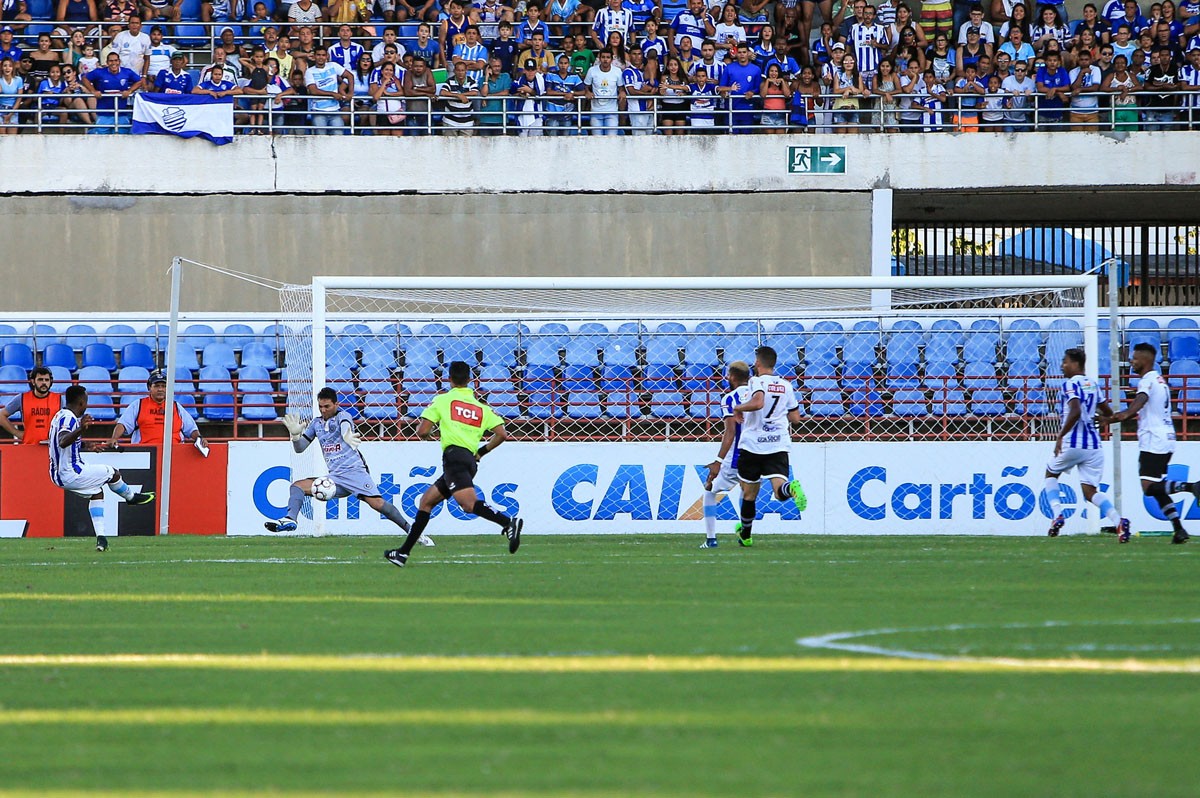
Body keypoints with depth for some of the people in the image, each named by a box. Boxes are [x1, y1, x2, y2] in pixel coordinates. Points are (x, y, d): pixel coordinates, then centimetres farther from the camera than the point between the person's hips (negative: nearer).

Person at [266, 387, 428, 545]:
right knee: (297, 486, -11)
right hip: (335, 477, 6)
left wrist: (347, 435, -53)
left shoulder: (343, 416, -2)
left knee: (377, 503, -21)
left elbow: (345, 426, -28)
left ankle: (413, 532, -14)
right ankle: (290, 519, -30)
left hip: (354, 471, -6)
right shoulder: (316, 423, 14)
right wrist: (295, 434, -7)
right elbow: (299, 448, 16)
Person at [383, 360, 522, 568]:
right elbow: (501, 434, 10)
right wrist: (481, 452, 24)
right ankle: (403, 552, 19)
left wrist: (427, 435, 28)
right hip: (470, 461, 8)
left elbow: (422, 431, 3)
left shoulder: (442, 400, 7)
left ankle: (509, 522, -49)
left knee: (469, 503, -26)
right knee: (426, 501, 18)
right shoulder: (482, 408, 20)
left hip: (454, 455, -8)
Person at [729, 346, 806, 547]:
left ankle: (745, 534, 25)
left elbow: (758, 402, -26)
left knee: (749, 493, 12)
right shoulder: (786, 385, 12)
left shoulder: (757, 381, -5)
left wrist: (738, 408, -8)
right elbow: (795, 418, 16)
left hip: (752, 445, -3)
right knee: (779, 490, -11)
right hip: (779, 445, 3)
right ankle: (791, 488, -46)